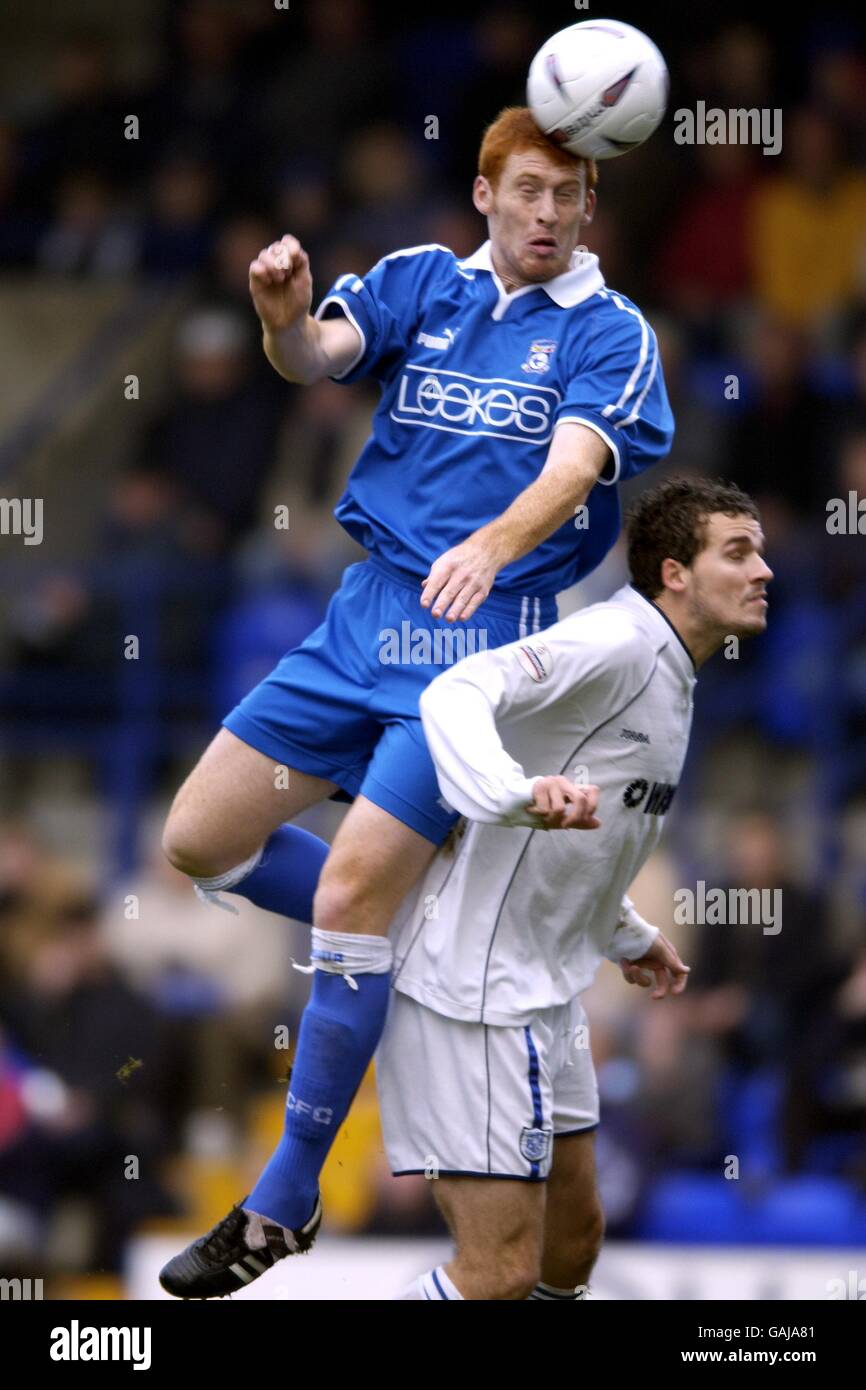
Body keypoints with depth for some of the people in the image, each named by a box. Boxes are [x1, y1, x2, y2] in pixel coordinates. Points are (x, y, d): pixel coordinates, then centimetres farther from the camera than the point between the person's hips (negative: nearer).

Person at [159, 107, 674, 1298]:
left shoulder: (609, 334, -3)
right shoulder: (420, 284, 8)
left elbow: (573, 466, -19)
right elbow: (321, 355, -8)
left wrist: (491, 547, -40)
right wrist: (284, 318, -33)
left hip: (485, 635, -5)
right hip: (366, 618, 5)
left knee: (350, 898, -13)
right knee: (199, 841, 5)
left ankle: (287, 1204, -2)